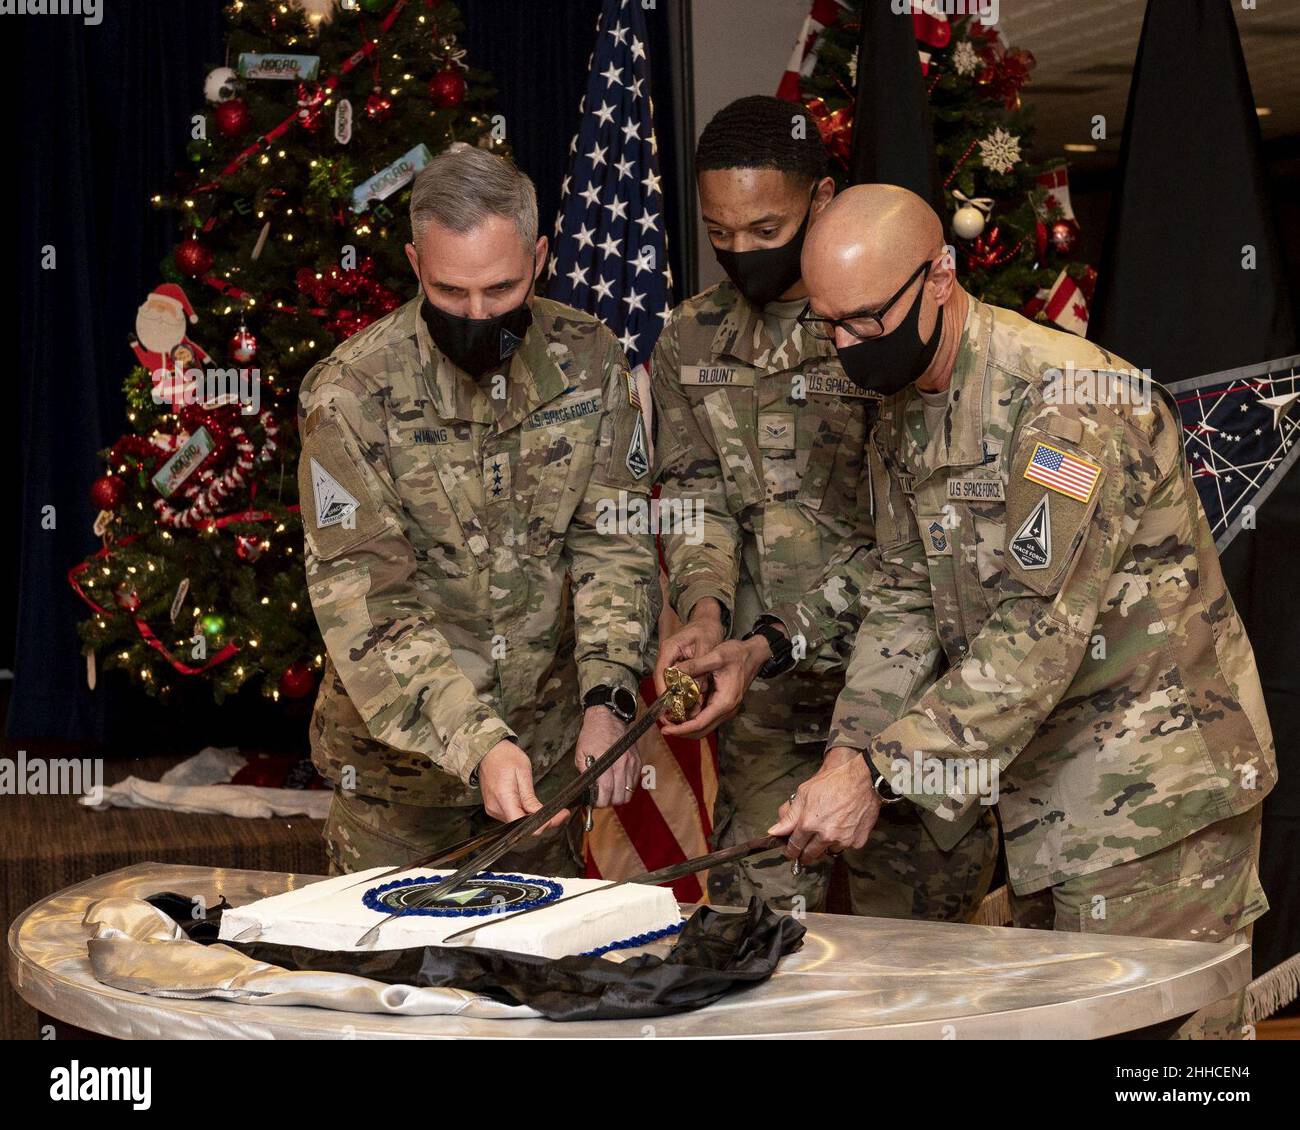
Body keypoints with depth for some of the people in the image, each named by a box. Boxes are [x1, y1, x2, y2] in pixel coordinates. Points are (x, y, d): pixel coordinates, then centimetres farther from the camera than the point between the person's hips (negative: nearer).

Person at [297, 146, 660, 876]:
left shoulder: (588, 361, -6)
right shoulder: (351, 395, -17)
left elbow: (613, 540, -5)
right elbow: (366, 602, -20)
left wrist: (608, 698, -21)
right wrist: (478, 745, -32)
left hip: (549, 755, 3)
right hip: (401, 765, -3)